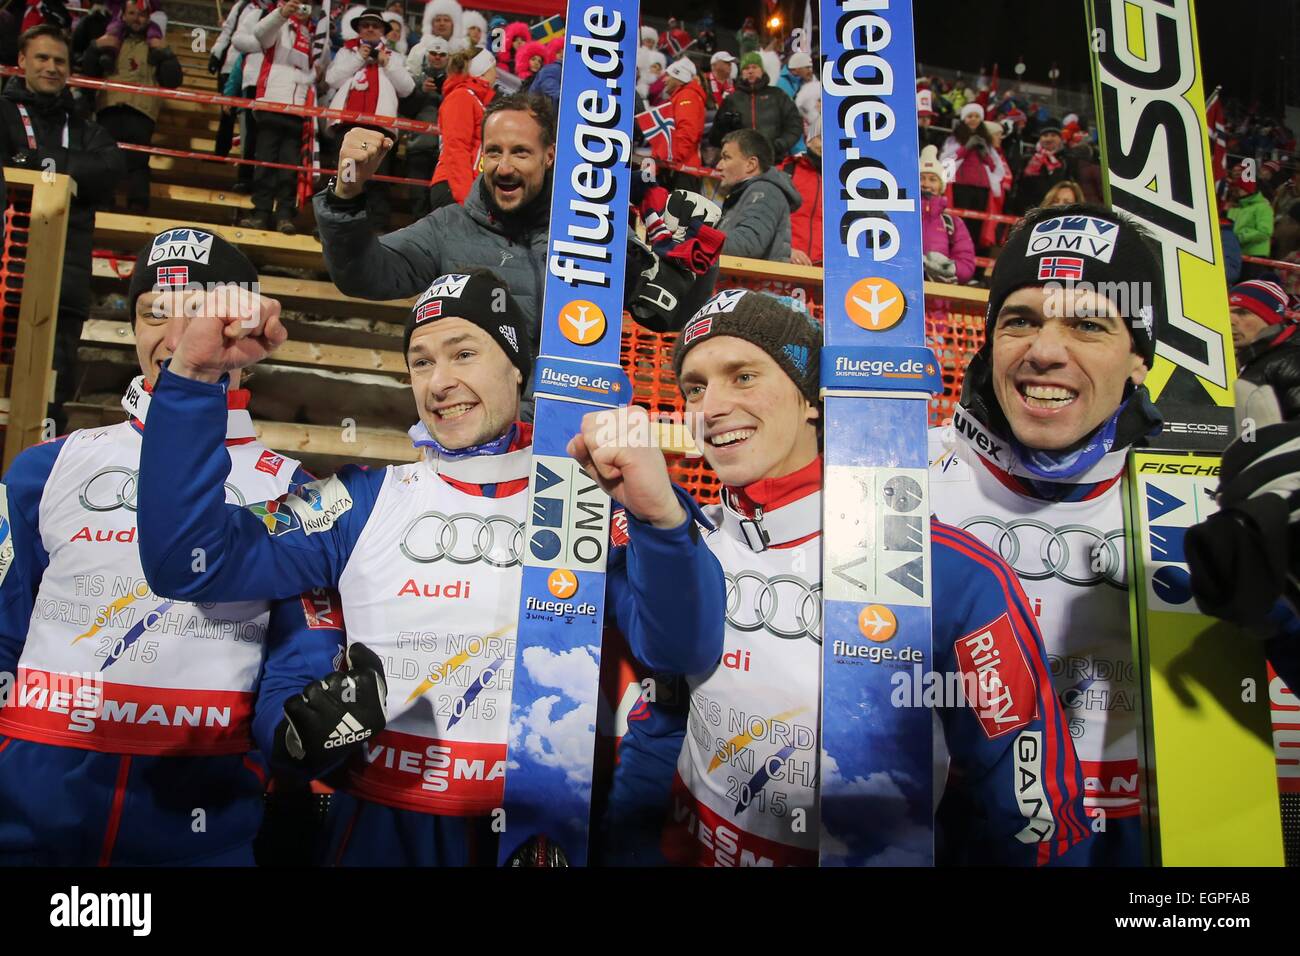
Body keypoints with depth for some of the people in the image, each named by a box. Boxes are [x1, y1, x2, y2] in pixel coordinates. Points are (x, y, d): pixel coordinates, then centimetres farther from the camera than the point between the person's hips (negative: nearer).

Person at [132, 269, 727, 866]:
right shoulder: (366, 500, -1)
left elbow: (684, 656, -17)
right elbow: (190, 564, -9)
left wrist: (658, 511, -35)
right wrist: (195, 375, -16)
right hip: (382, 827, 1)